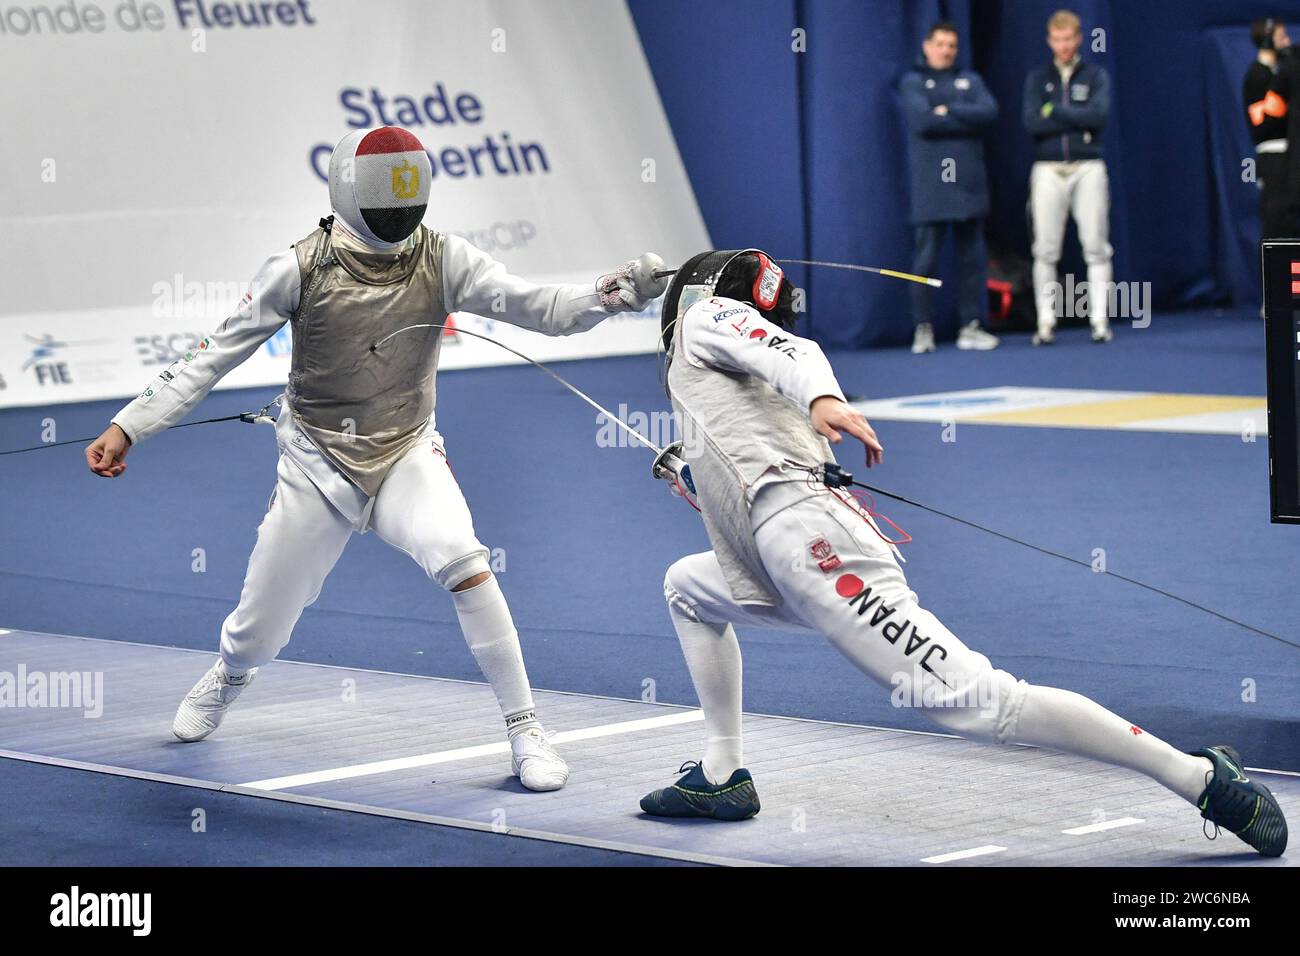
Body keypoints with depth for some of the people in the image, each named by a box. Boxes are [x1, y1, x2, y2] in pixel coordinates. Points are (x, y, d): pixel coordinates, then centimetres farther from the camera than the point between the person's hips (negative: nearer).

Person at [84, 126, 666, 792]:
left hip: (406, 456, 0)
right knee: (259, 633, 10)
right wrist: (129, 427, -15)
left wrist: (617, 292, -44)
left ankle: (523, 730, -18)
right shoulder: (301, 269, -17)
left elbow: (540, 308, -24)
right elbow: (216, 354, -10)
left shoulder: (442, 259, -14)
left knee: (463, 563, -31)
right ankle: (230, 676, 51)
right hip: (317, 464, 0)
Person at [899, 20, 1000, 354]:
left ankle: (970, 327, 9)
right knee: (925, 259, -4)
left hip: (969, 183, 4)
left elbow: (989, 111, -2)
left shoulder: (970, 81, 16)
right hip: (930, 186, -3)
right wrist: (968, 119, -6)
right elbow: (922, 120, -12)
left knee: (971, 257, 4)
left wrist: (948, 111, -10)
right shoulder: (913, 82, 6)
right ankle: (923, 329, 2)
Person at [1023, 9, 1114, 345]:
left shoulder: (1095, 76, 7)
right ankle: (1046, 322, 5)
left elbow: (1098, 114, -11)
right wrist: (1078, 120, -7)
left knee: (1096, 247, -3)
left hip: (1088, 169, -1)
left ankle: (1100, 320, 0)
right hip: (1048, 170, 1)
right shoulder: (1038, 78, 9)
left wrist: (1055, 110, -8)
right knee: (1045, 251, 0)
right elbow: (1032, 122, -6)